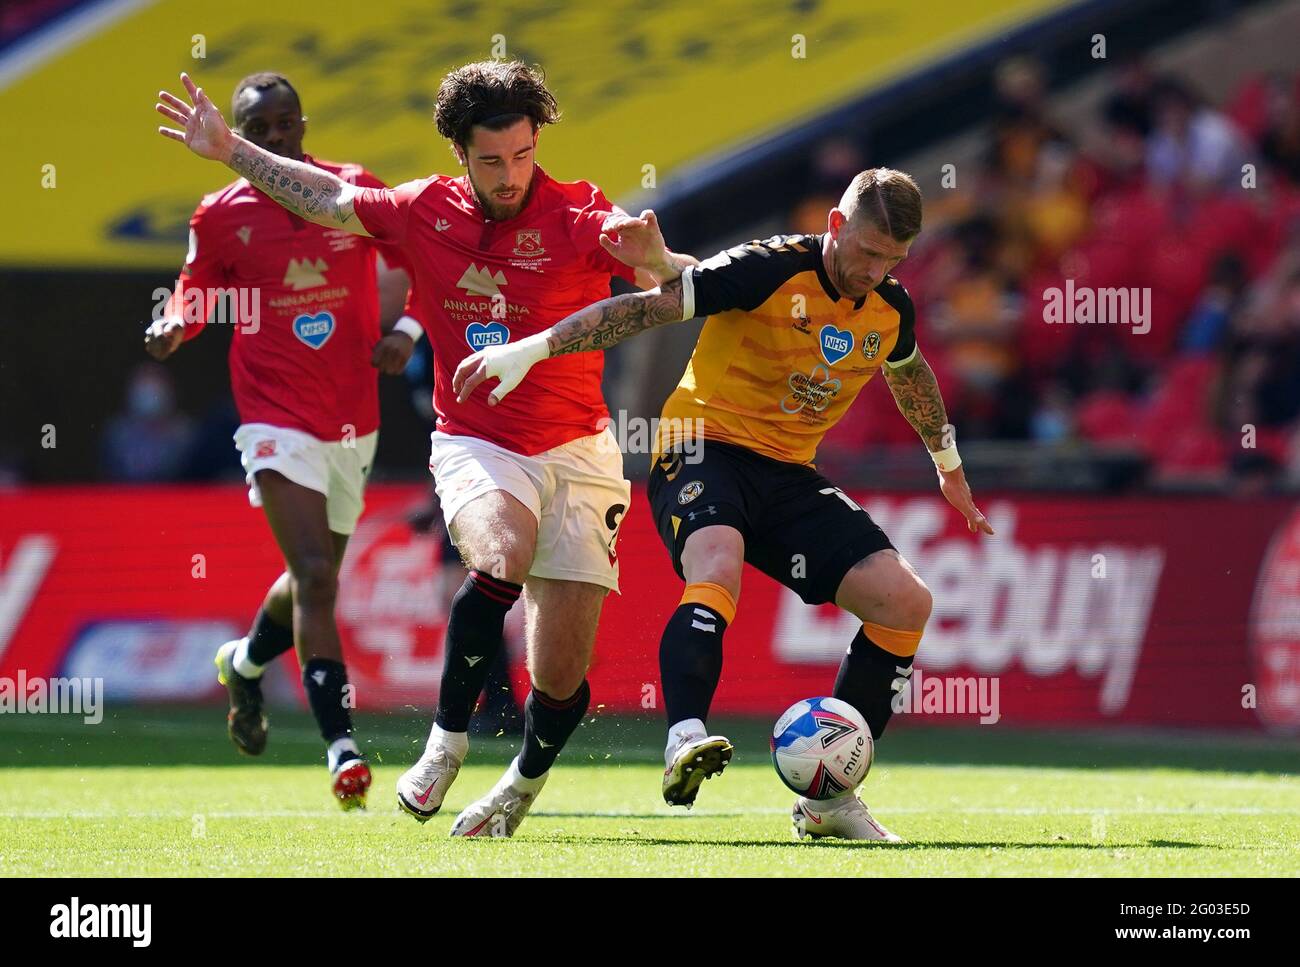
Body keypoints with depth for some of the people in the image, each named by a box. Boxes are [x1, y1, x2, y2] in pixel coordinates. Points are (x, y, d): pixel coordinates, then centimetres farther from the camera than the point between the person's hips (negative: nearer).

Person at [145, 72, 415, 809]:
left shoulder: (356, 190, 0)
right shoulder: (221, 216, -2)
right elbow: (196, 294, 11)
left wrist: (404, 328, -5)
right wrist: (173, 327, -11)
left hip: (353, 417, 3)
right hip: (277, 419, -3)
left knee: (316, 578, 18)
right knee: (314, 576, -19)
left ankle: (247, 663, 49)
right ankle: (341, 746, -20)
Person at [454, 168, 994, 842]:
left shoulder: (891, 309, 4)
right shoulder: (771, 269, -16)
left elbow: (909, 374, 28)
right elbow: (649, 307, -19)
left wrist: (948, 464, 42)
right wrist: (532, 349, -26)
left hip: (789, 478, 6)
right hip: (706, 450, -6)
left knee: (907, 601, -8)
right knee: (719, 565, -39)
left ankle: (828, 796, -3)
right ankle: (684, 742, -52)